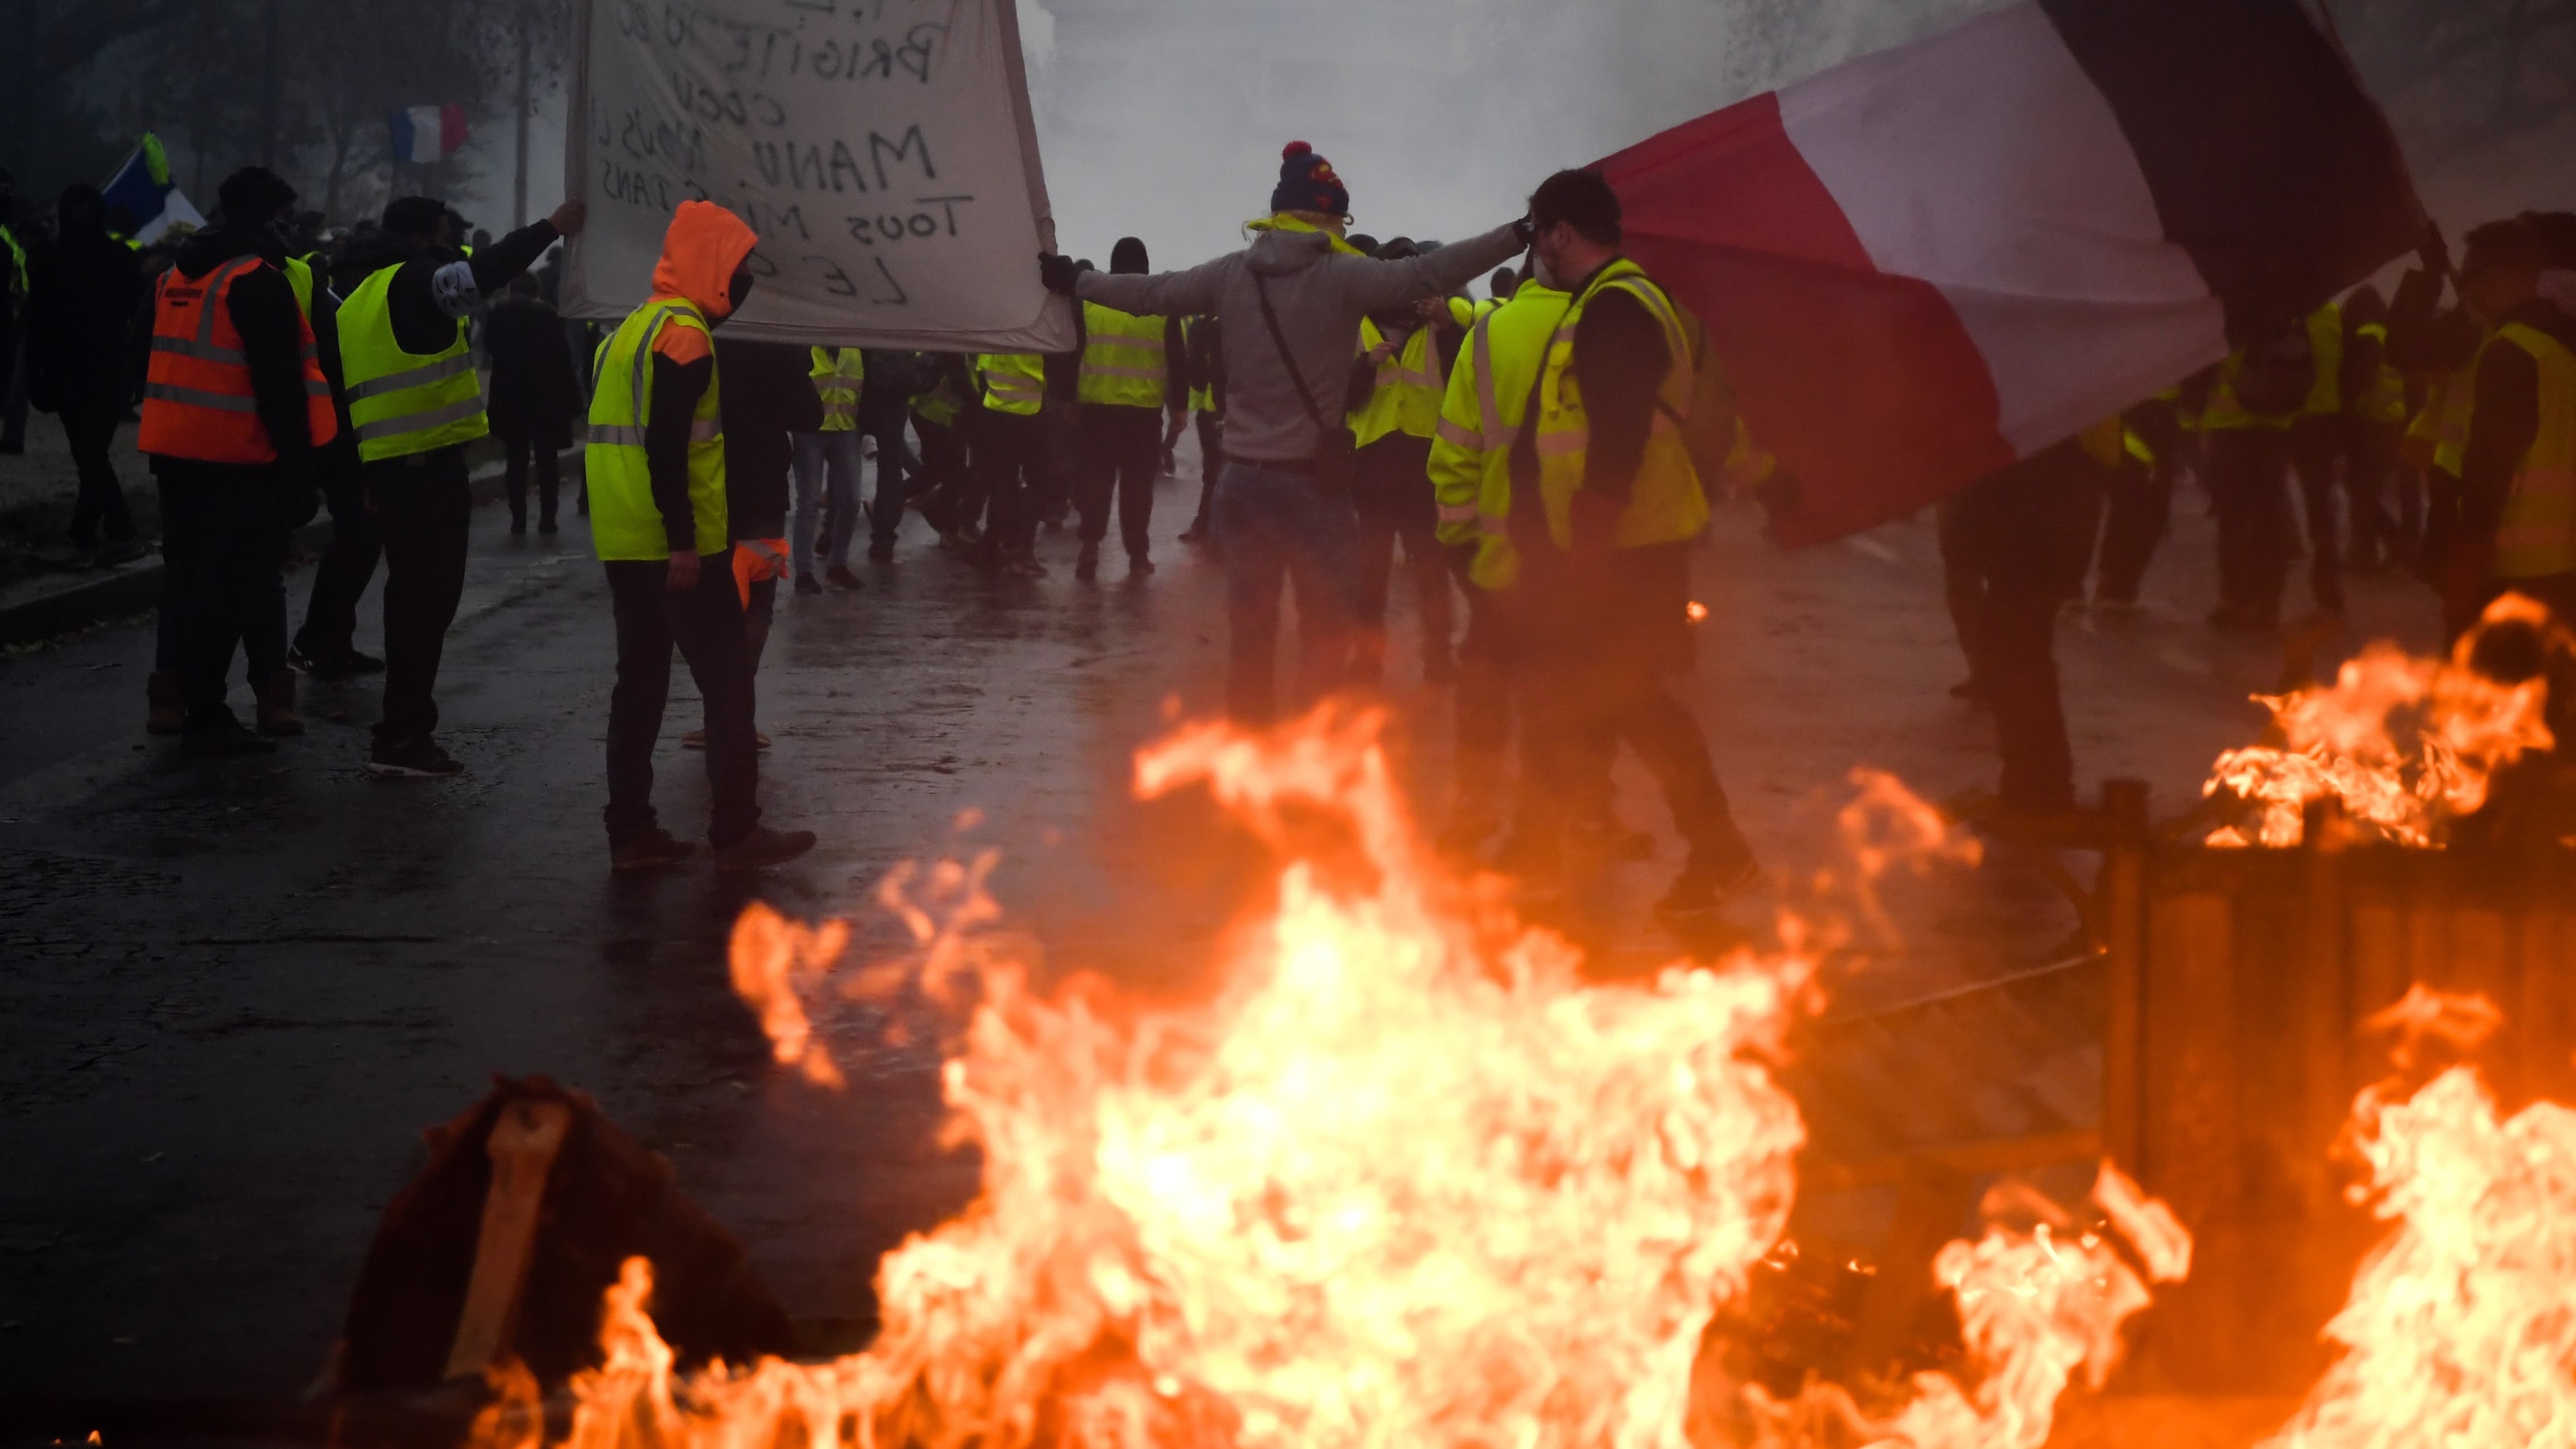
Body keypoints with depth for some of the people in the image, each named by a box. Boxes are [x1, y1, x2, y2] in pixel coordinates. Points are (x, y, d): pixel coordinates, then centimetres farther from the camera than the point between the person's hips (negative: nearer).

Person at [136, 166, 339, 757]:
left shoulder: (176, 277, 14)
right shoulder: (258, 280, -13)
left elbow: (155, 361, 19)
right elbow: (278, 379, -18)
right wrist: (298, 455, -15)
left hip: (176, 448, 8)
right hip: (237, 453, -8)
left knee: (188, 578, 15)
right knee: (229, 584, -5)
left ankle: (178, 698, 19)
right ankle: (204, 715, -7)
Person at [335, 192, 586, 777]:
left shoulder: (363, 298, 20)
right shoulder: (412, 284, -10)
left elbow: (349, 395, 23)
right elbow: (477, 277, -29)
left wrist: (367, 479, 25)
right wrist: (552, 228, -23)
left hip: (388, 463, 10)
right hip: (428, 462, -10)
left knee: (413, 594, 17)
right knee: (429, 596, -8)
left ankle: (406, 729, 23)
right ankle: (401, 739, -10)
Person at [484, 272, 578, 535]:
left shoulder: (498, 314, -2)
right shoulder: (547, 315, -6)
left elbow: (490, 346, 12)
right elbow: (563, 356, -6)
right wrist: (571, 394, -2)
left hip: (510, 397, 1)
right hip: (545, 396, -1)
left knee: (516, 460, 6)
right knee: (547, 459, 4)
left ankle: (519, 520, -1)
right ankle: (547, 519, -1)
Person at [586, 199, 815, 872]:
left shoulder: (636, 326, 16)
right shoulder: (683, 332, -14)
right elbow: (666, 446, -22)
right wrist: (684, 541, -22)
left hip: (625, 544, 9)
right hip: (677, 546, -9)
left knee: (641, 682, 12)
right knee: (728, 682, -2)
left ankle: (630, 832, 12)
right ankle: (737, 832, 0)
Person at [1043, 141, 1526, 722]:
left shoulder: (1231, 275, 3)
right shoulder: (1342, 276, -12)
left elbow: (1150, 293, 12)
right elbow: (1428, 275, -22)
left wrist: (1074, 281, 28)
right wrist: (1518, 236, -22)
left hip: (1243, 480, 5)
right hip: (1311, 483, -5)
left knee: (1250, 637, 12)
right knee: (1325, 637, 3)